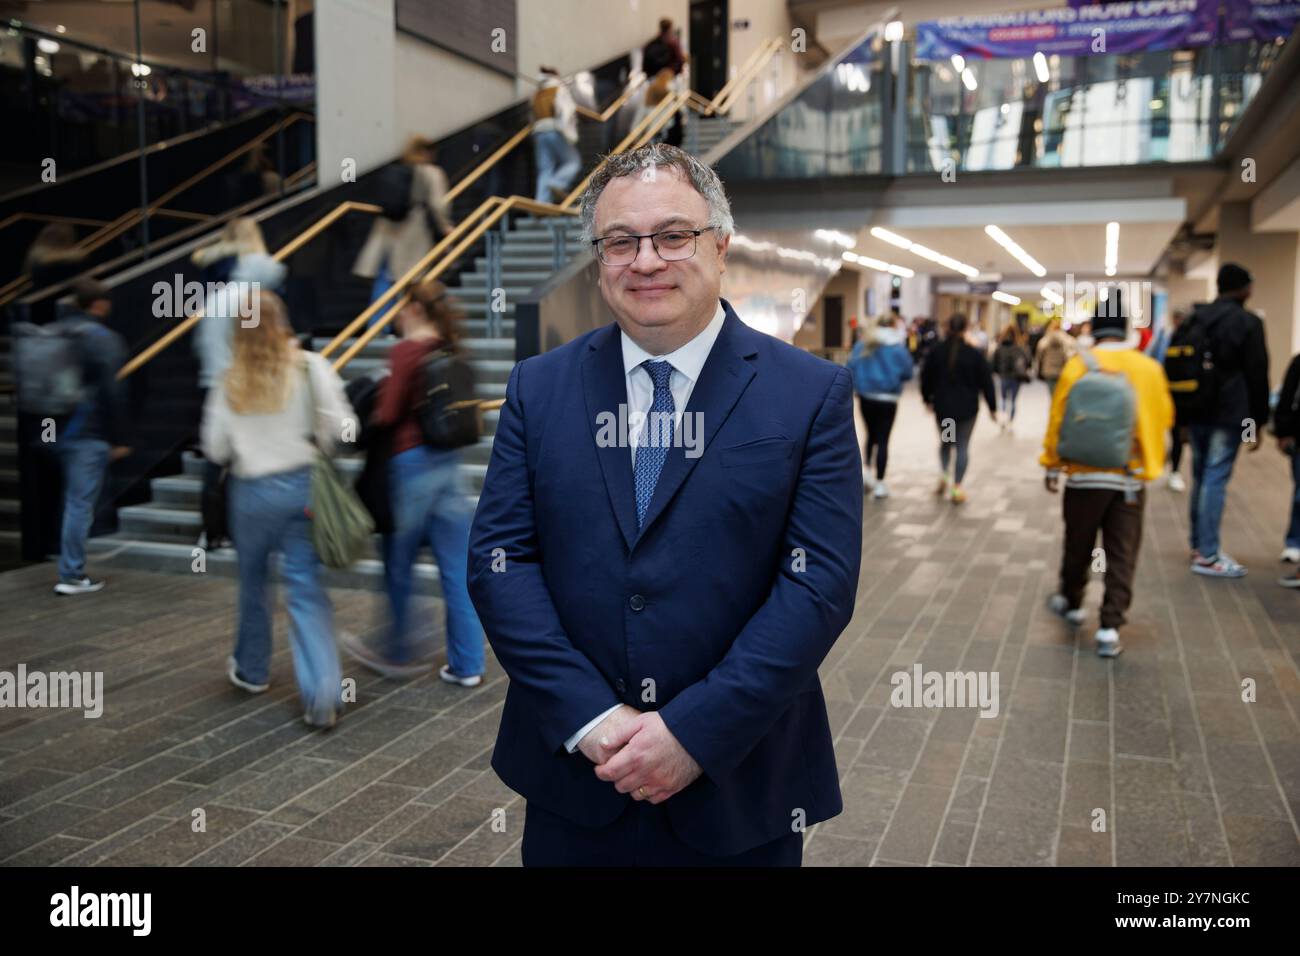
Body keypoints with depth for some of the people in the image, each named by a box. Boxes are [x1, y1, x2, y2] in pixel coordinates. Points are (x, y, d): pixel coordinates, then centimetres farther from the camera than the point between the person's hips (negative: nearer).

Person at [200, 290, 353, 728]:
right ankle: (323, 694, -9)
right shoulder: (310, 368, -7)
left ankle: (251, 669, 38)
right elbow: (340, 427, -12)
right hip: (301, 487, -1)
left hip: (251, 493, 1)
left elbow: (215, 449, -1)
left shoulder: (229, 384, -2)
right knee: (306, 587, -1)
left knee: (253, 581, 20)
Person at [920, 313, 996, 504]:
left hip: (942, 407, 2)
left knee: (945, 442, 21)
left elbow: (926, 377, 6)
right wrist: (992, 407, 6)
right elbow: (986, 382, -4)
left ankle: (944, 476, 10)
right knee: (963, 446, 4)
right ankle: (956, 487, -1)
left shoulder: (936, 351, -3)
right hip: (967, 408, -2)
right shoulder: (974, 353, -9)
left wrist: (927, 399, 21)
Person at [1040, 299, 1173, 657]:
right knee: (1122, 554, 5)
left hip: (1085, 475, -1)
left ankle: (1071, 602, 36)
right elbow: (1164, 417, 6)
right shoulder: (1150, 368, -2)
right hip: (1131, 479, 1)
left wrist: (1052, 465, 1)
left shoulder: (1078, 364, -8)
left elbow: (1058, 419, -7)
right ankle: (1110, 627, 1)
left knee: (1078, 546, 17)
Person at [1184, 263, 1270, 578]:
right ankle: (1208, 556, -6)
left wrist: (1182, 417, 19)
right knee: (1216, 480, -7)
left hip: (1197, 413, 6)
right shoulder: (1248, 322, -7)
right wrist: (1258, 422, -1)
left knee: (1200, 478, 15)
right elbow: (1257, 375, -7)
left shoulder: (1194, 320, 11)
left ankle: (1198, 545, 23)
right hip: (1228, 415, -6)